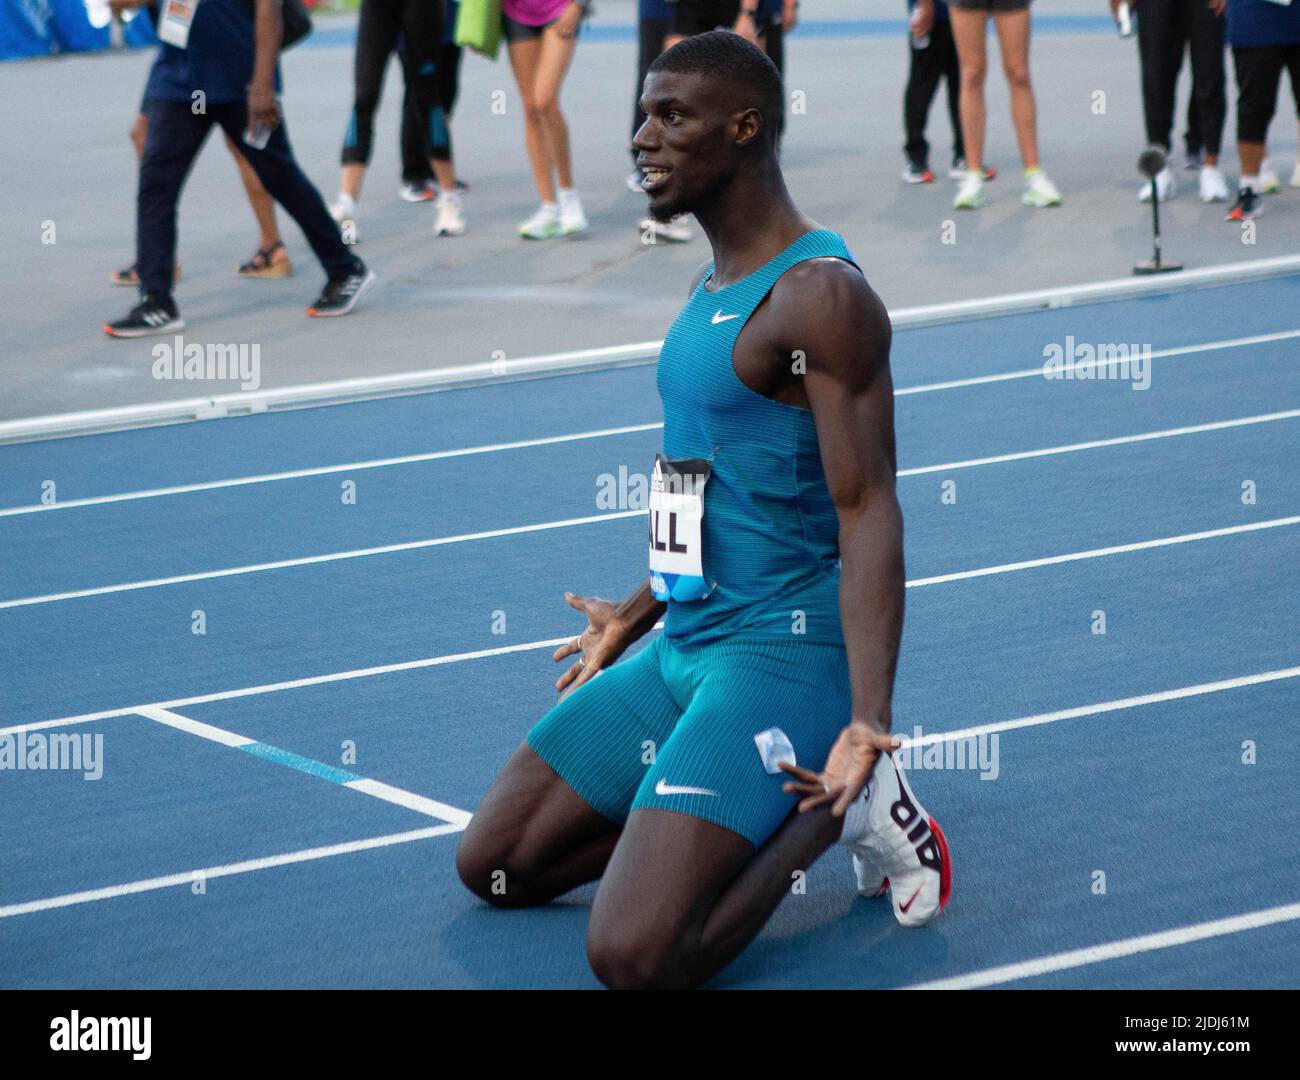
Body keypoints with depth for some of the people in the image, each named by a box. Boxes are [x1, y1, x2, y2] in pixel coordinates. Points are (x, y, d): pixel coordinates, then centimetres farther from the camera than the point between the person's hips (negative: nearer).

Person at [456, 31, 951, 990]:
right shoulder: (713, 289, 13)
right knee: (493, 864, 10)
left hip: (781, 656, -10)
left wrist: (868, 721, -32)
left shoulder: (819, 296, -17)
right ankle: (754, 808, 12)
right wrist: (635, 619, 37)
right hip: (685, 649, 10)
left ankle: (830, 810, -1)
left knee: (635, 957, -22)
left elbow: (867, 510, -23)